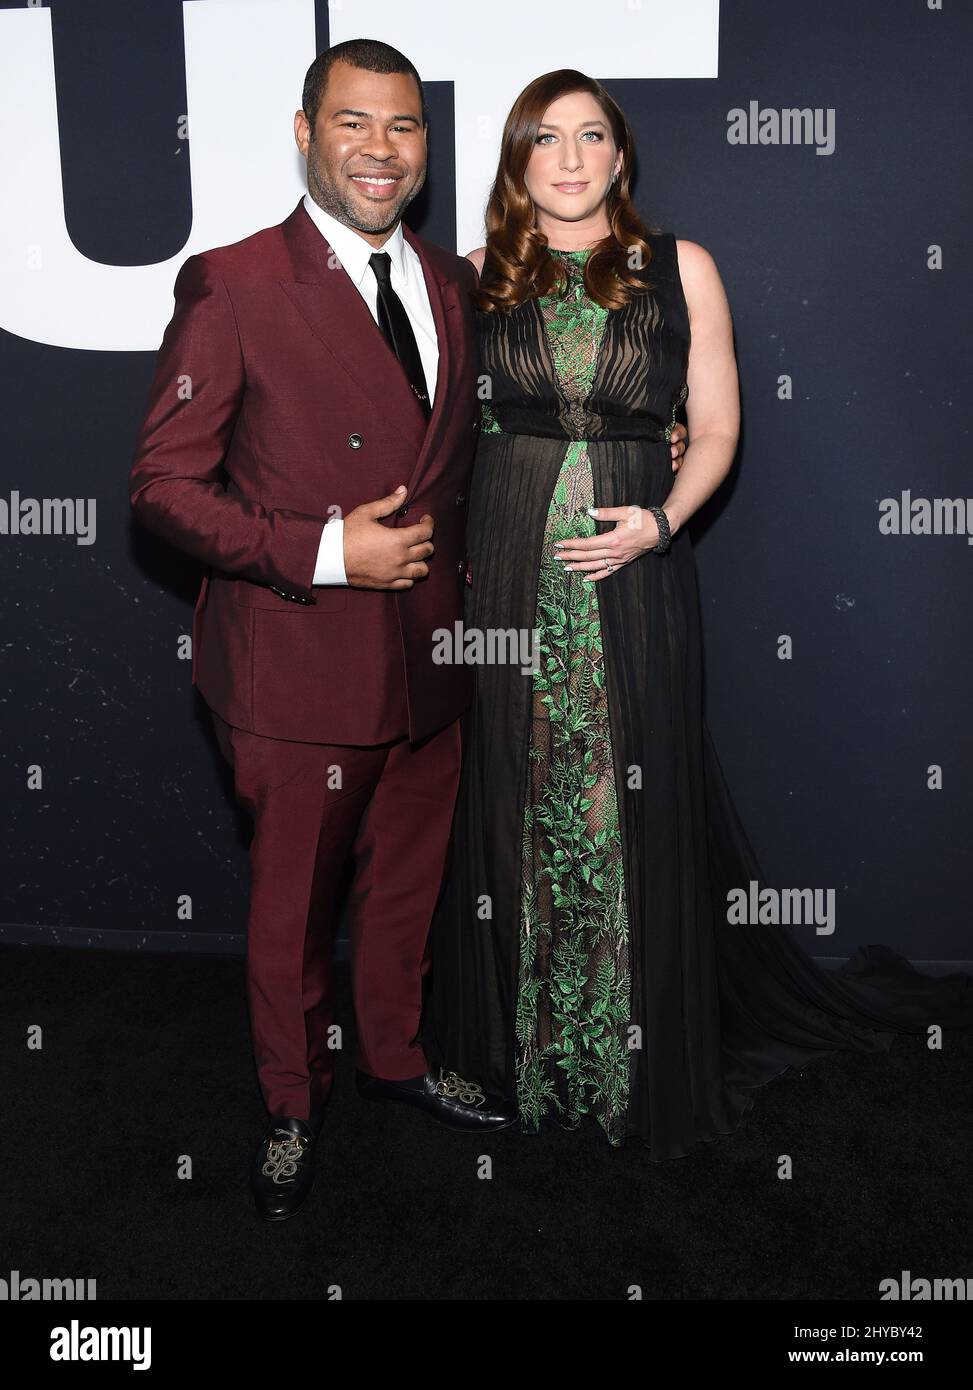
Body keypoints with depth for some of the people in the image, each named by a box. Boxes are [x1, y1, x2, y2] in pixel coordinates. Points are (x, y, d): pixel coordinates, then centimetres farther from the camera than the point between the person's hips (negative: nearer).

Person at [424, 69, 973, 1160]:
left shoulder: (681, 270, 5)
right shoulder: (480, 276, 9)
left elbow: (716, 428, 4)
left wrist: (663, 519, -13)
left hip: (633, 567, -1)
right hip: (508, 567, 1)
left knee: (642, 800, 4)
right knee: (513, 799, 7)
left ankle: (646, 1066, 22)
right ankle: (517, 1047, 26)